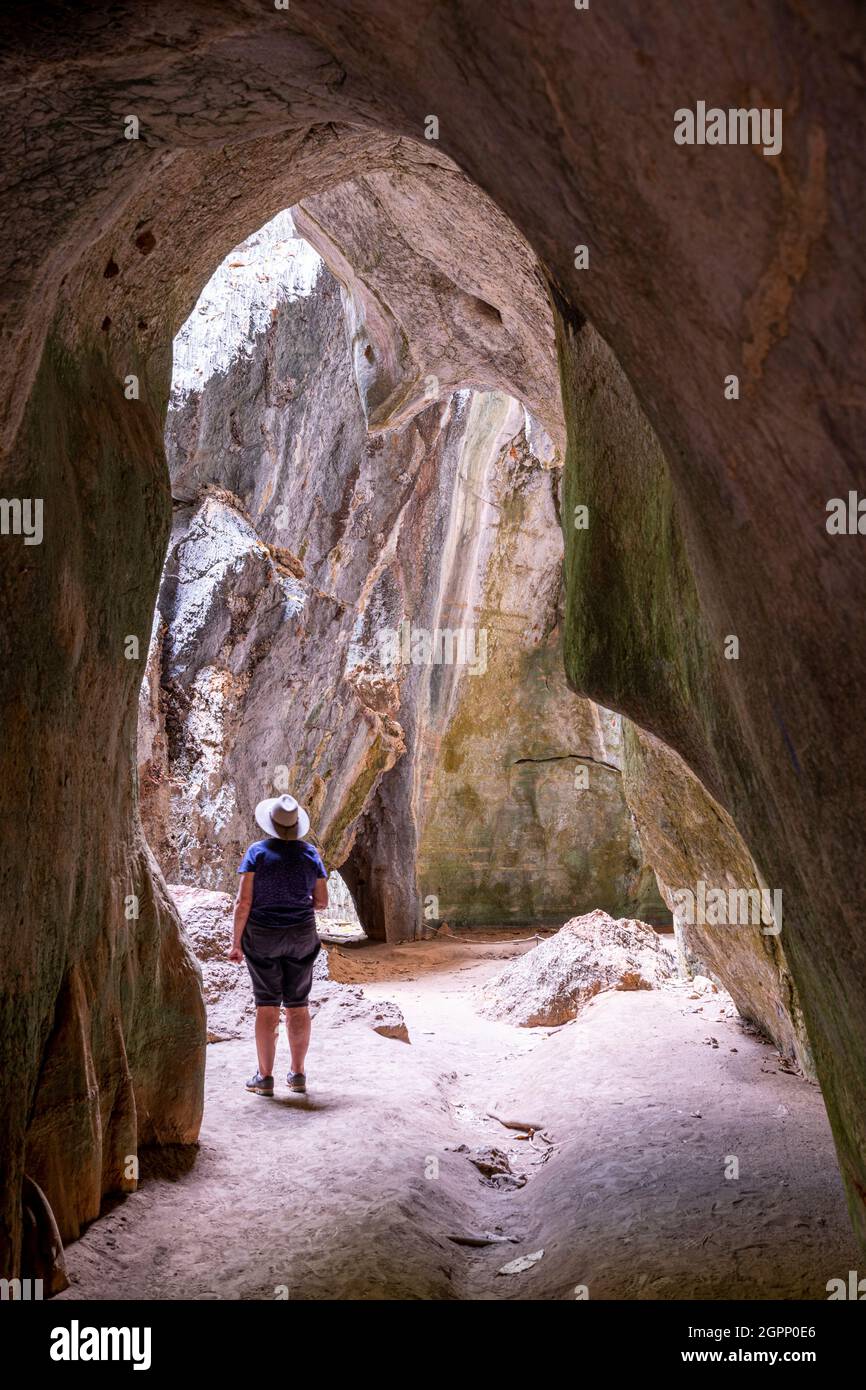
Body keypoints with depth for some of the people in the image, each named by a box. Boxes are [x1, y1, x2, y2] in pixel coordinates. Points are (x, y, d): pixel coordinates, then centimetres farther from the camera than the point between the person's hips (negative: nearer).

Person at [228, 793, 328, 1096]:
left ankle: (265, 1077, 6)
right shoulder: (309, 854, -1)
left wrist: (236, 943, -7)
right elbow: (322, 901, 5)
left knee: (266, 1006, 2)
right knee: (298, 1005, 10)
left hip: (262, 937, -2)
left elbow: (243, 901, -12)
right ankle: (298, 1074, 15)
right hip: (301, 936, 2)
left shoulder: (257, 852, -9)